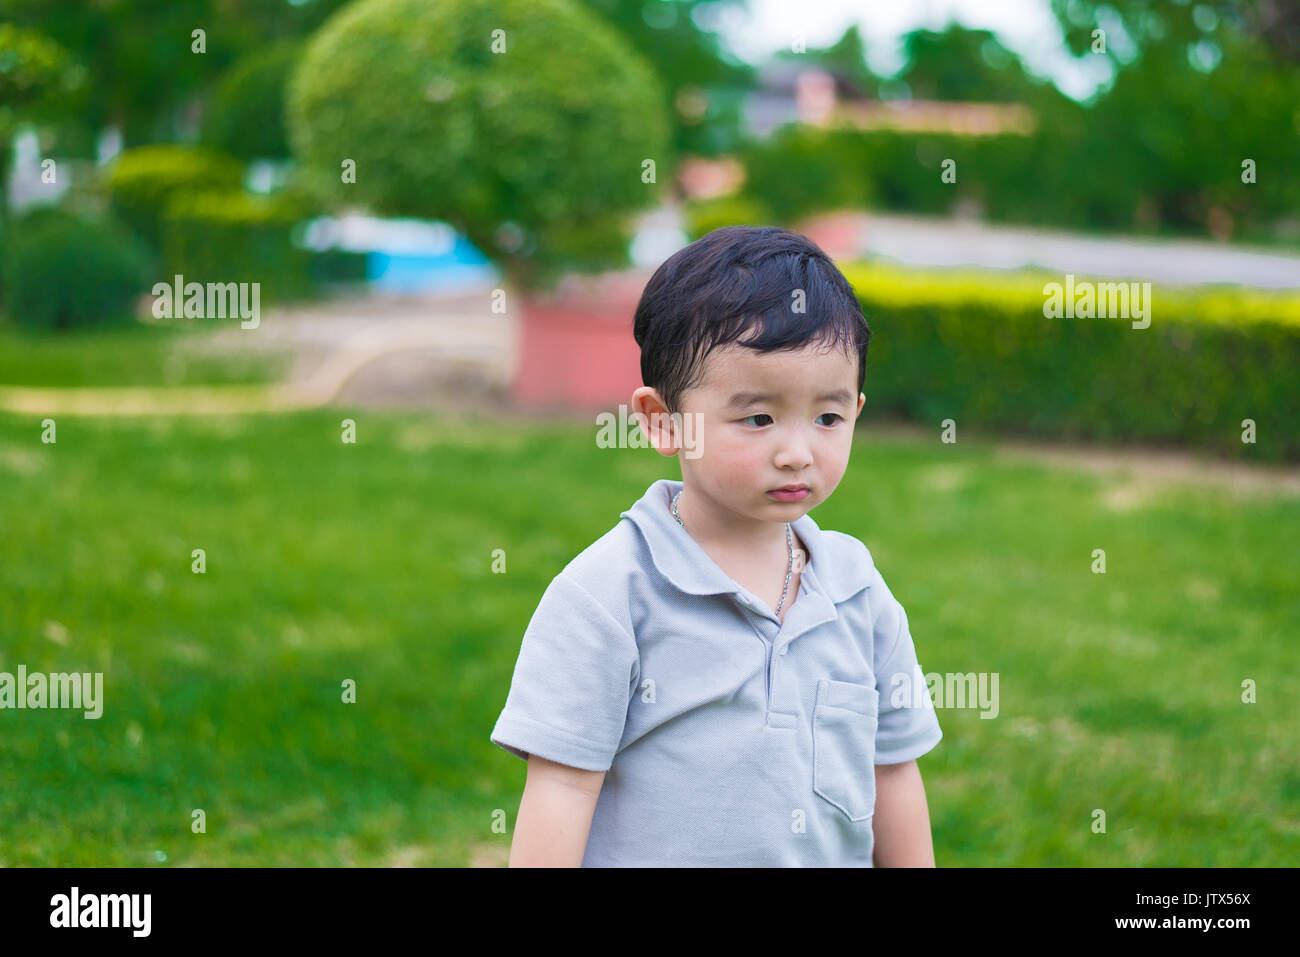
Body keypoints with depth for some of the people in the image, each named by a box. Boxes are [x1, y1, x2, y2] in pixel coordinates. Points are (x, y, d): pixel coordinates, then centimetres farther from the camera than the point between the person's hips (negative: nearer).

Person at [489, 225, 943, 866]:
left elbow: (892, 777, 8)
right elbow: (562, 785, -16)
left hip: (837, 858, 4)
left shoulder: (860, 593, 0)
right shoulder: (606, 596, -15)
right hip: (654, 858, -4)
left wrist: (914, 862, 9)